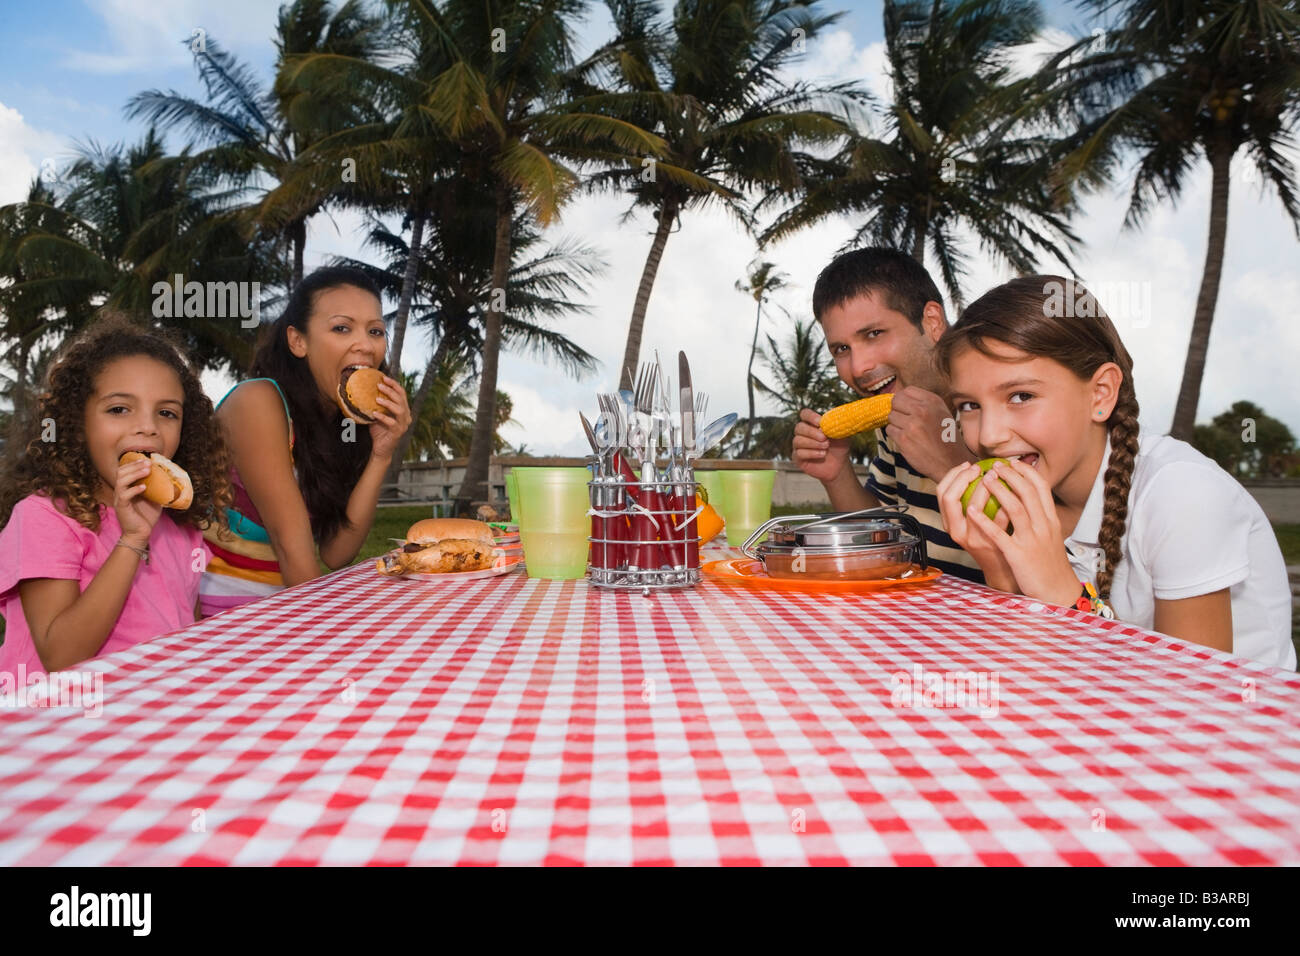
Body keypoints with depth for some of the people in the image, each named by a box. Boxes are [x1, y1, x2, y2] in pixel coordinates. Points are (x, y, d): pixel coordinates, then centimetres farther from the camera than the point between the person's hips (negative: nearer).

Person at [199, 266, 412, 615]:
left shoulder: (350, 420, 5)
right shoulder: (258, 402, -15)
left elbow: (335, 554, -5)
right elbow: (293, 547, -18)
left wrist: (380, 457, -12)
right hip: (218, 609, -7)